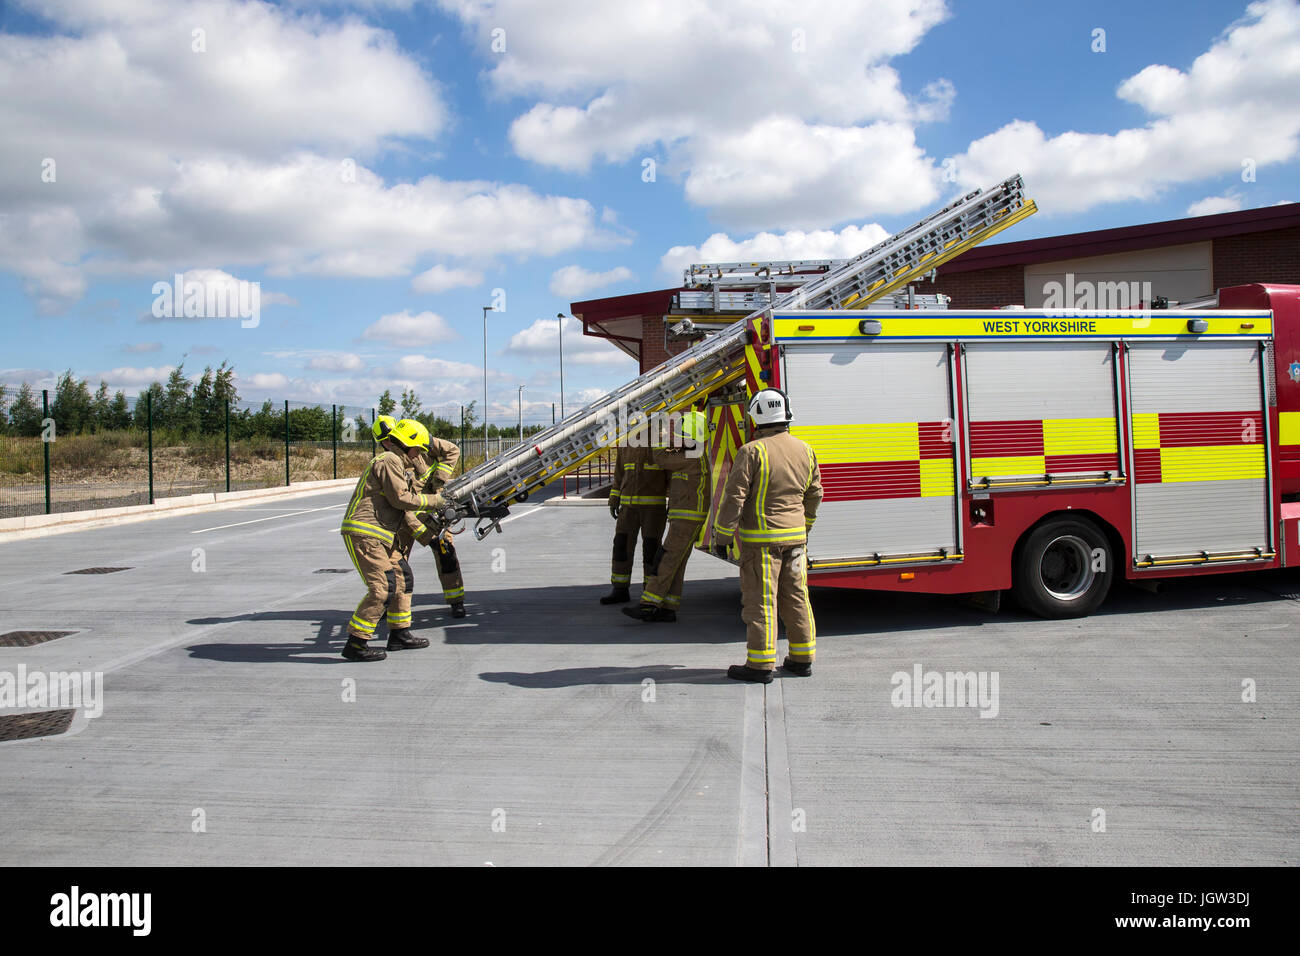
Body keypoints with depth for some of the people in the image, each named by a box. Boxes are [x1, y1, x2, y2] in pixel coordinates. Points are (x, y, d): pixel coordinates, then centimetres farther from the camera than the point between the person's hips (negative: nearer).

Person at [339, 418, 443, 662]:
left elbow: (402, 508, 25)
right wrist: (435, 501, -8)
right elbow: (401, 498, -16)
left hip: (379, 536, 11)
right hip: (363, 534, -11)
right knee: (383, 587, -14)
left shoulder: (398, 464, 23)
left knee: (402, 578, 14)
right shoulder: (389, 460, -9)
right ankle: (355, 644, -10)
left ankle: (399, 634, 23)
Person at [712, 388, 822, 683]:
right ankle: (802, 658, 19)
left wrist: (721, 537, -7)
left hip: (761, 539, -6)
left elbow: (734, 497, -14)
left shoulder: (752, 452, -13)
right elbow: (814, 494, 15)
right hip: (795, 537, 6)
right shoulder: (804, 450, 6)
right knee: (796, 597, 12)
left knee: (760, 600, -1)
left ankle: (761, 664, 1)